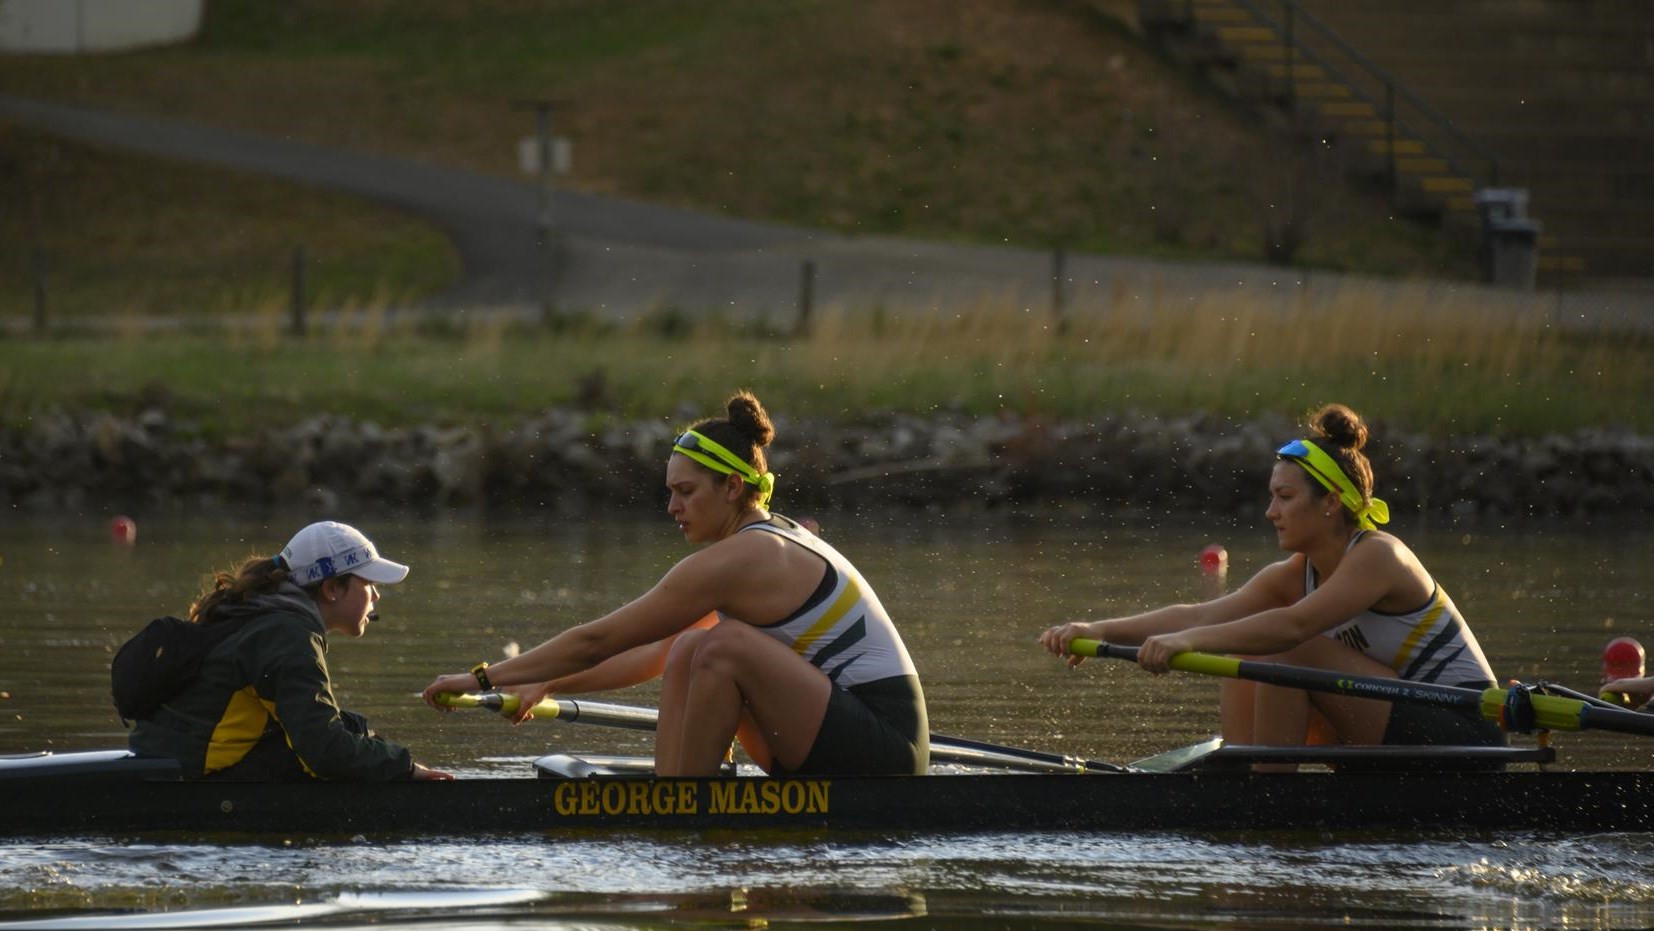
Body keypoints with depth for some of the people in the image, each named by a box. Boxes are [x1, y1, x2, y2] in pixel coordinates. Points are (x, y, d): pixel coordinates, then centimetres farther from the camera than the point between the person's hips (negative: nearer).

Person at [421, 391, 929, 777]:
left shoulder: (735, 560, -14)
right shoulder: (774, 543, 15)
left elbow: (598, 640, -11)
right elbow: (657, 654, 22)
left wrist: (485, 678, -3)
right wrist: (549, 685, 19)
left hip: (883, 749, -10)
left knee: (725, 647, -21)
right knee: (690, 649, 10)